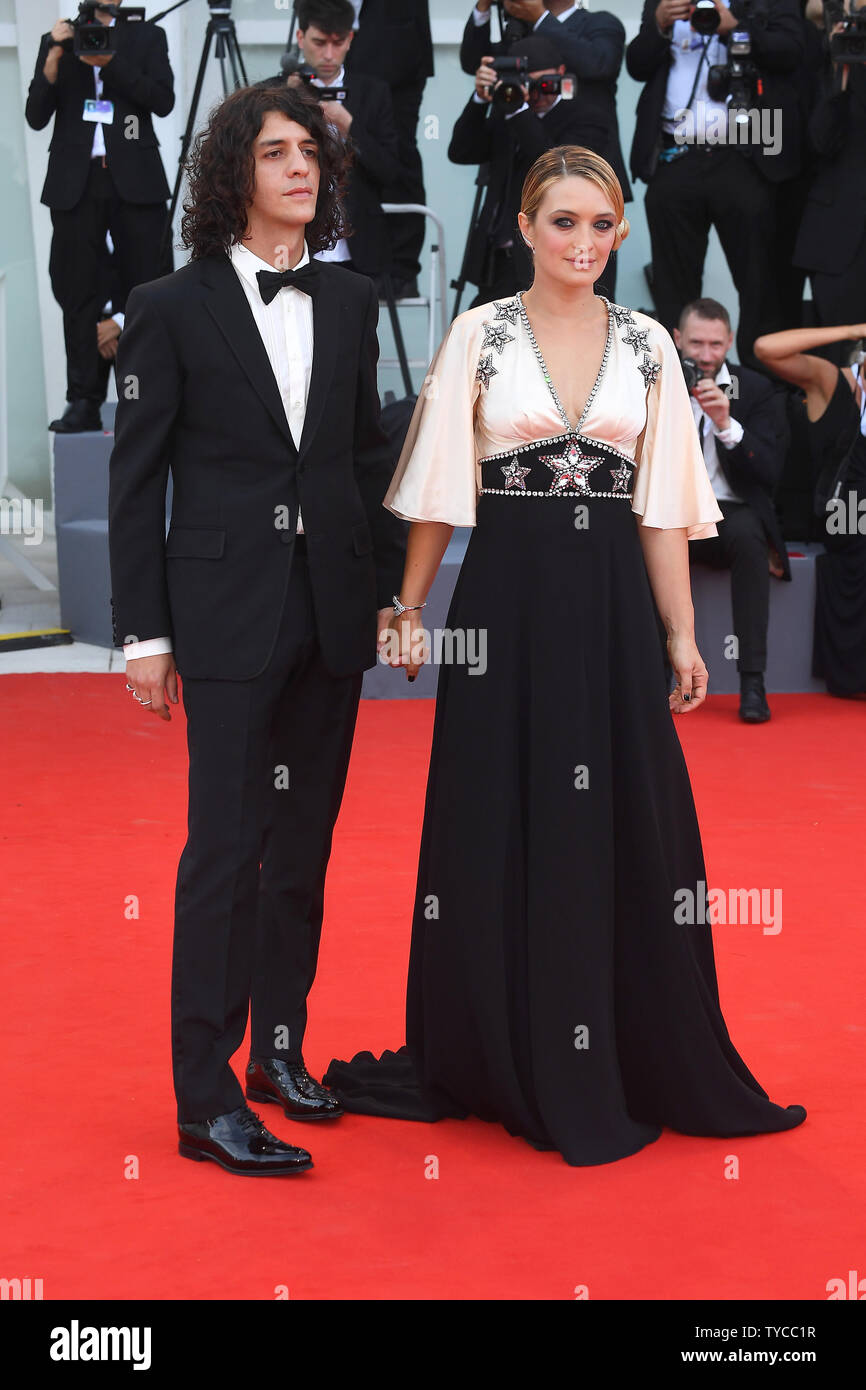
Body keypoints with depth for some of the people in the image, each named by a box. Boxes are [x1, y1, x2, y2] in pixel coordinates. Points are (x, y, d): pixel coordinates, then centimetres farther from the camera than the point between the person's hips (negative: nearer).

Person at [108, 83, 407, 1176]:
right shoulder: (172, 308, -3)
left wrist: (393, 585, 8)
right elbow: (135, 480, -3)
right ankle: (207, 1102, 2)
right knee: (226, 850, -5)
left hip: (332, 607, 5)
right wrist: (143, 634, -7)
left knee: (304, 842, 12)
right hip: (230, 612, -5)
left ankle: (280, 1047, 27)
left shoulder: (351, 303, 10)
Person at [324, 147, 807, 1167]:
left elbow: (663, 505, 6)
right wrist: (409, 609, -2)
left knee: (626, 829, 5)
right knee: (498, 829, 6)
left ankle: (637, 1062, 19)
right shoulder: (479, 334, 0)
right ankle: (498, 1060, 21)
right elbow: (441, 491, 1)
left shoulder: (647, 345, 6)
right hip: (508, 597, -2)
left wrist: (682, 633, 3)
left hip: (611, 604, 2)